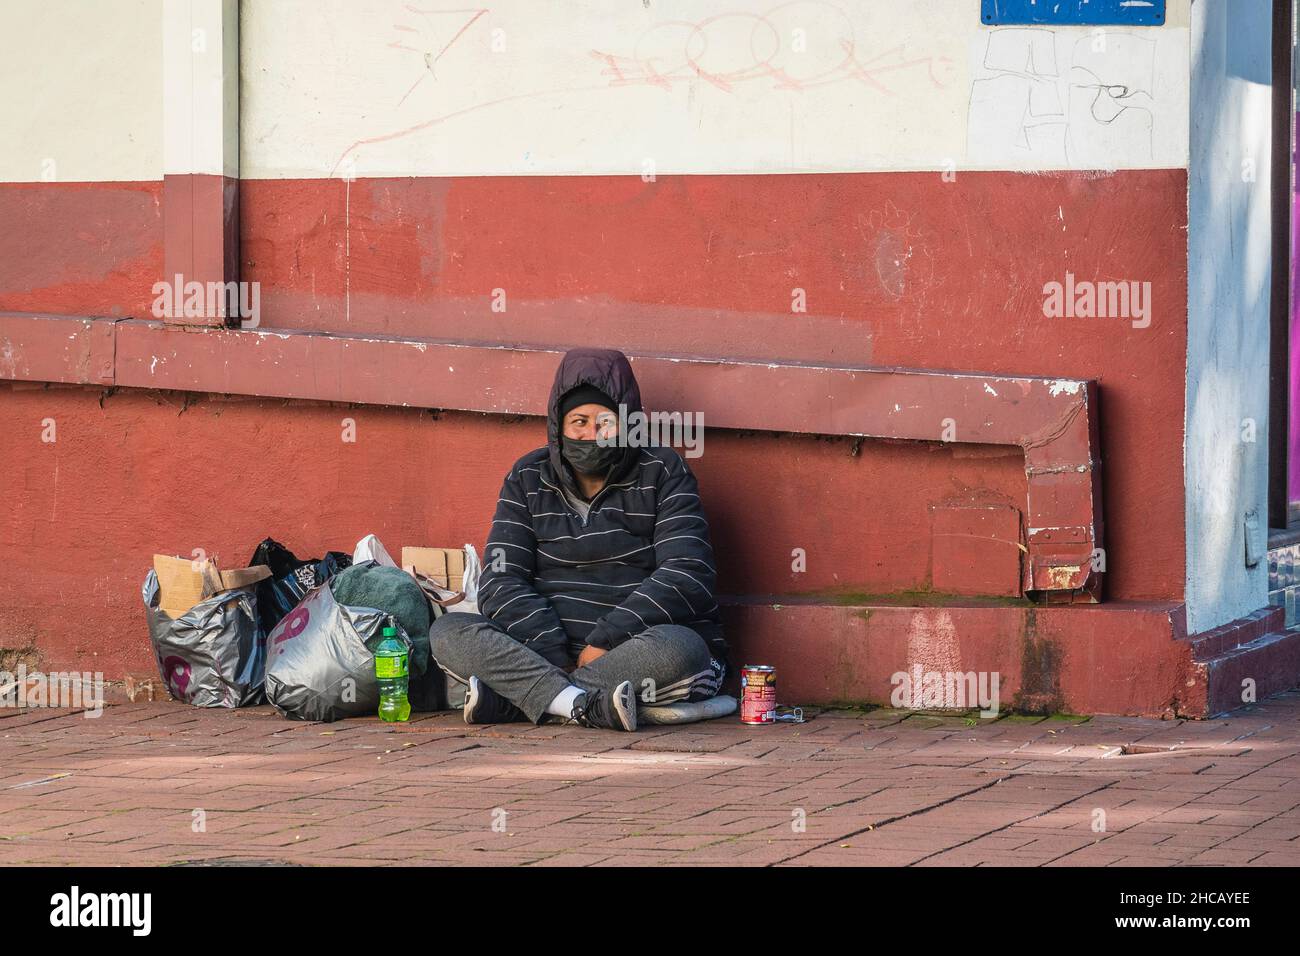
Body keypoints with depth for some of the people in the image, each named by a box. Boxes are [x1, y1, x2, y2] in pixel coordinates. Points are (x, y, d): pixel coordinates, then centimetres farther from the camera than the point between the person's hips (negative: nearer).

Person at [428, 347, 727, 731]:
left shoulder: (663, 473, 1)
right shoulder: (529, 479, 9)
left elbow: (686, 576, -11)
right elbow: (500, 583, 0)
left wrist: (605, 641, -22)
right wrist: (553, 655, -18)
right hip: (545, 649, 3)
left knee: (677, 649, -37)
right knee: (447, 633, -19)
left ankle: (505, 698, -33)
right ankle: (588, 705, -39)